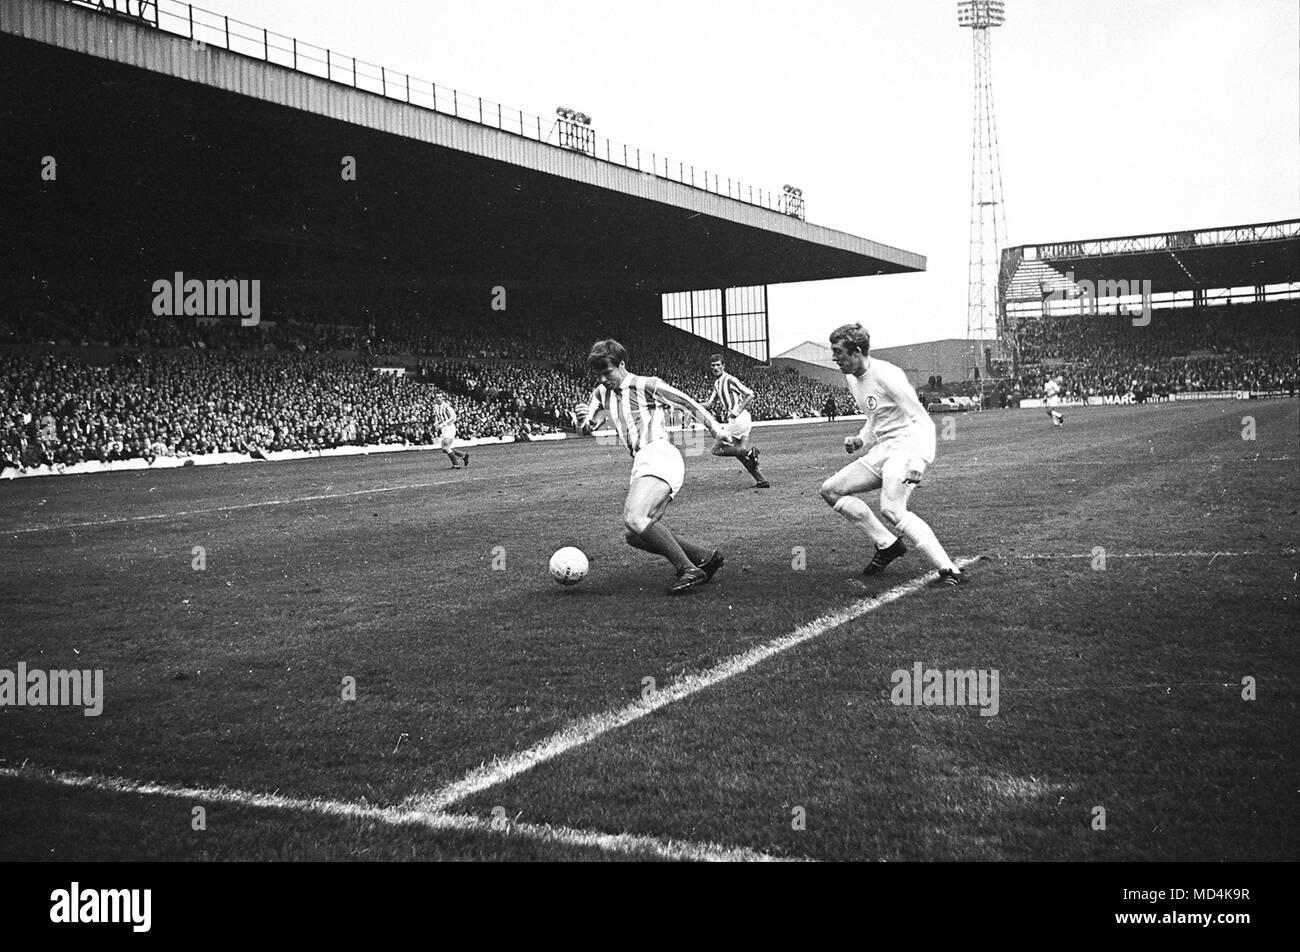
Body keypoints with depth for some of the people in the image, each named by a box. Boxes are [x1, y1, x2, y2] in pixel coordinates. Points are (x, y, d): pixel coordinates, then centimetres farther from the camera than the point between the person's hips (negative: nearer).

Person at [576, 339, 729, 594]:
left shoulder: (647, 385, -2)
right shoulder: (602, 393, 17)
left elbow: (687, 403, 3)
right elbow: (586, 428, 11)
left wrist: (716, 429, 7)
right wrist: (582, 418, -13)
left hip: (659, 456, -9)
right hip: (641, 464, 9)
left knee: (634, 518, -27)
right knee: (633, 536, 2)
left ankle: (688, 570, -26)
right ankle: (706, 557, 5)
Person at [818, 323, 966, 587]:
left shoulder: (886, 376, -18)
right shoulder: (851, 378, 10)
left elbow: (923, 421, -20)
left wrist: (919, 461, -34)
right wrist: (861, 439, 6)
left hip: (906, 446, -10)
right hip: (881, 449, 10)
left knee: (891, 508, -31)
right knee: (830, 490, 7)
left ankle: (950, 571, -31)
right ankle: (887, 545, 10)